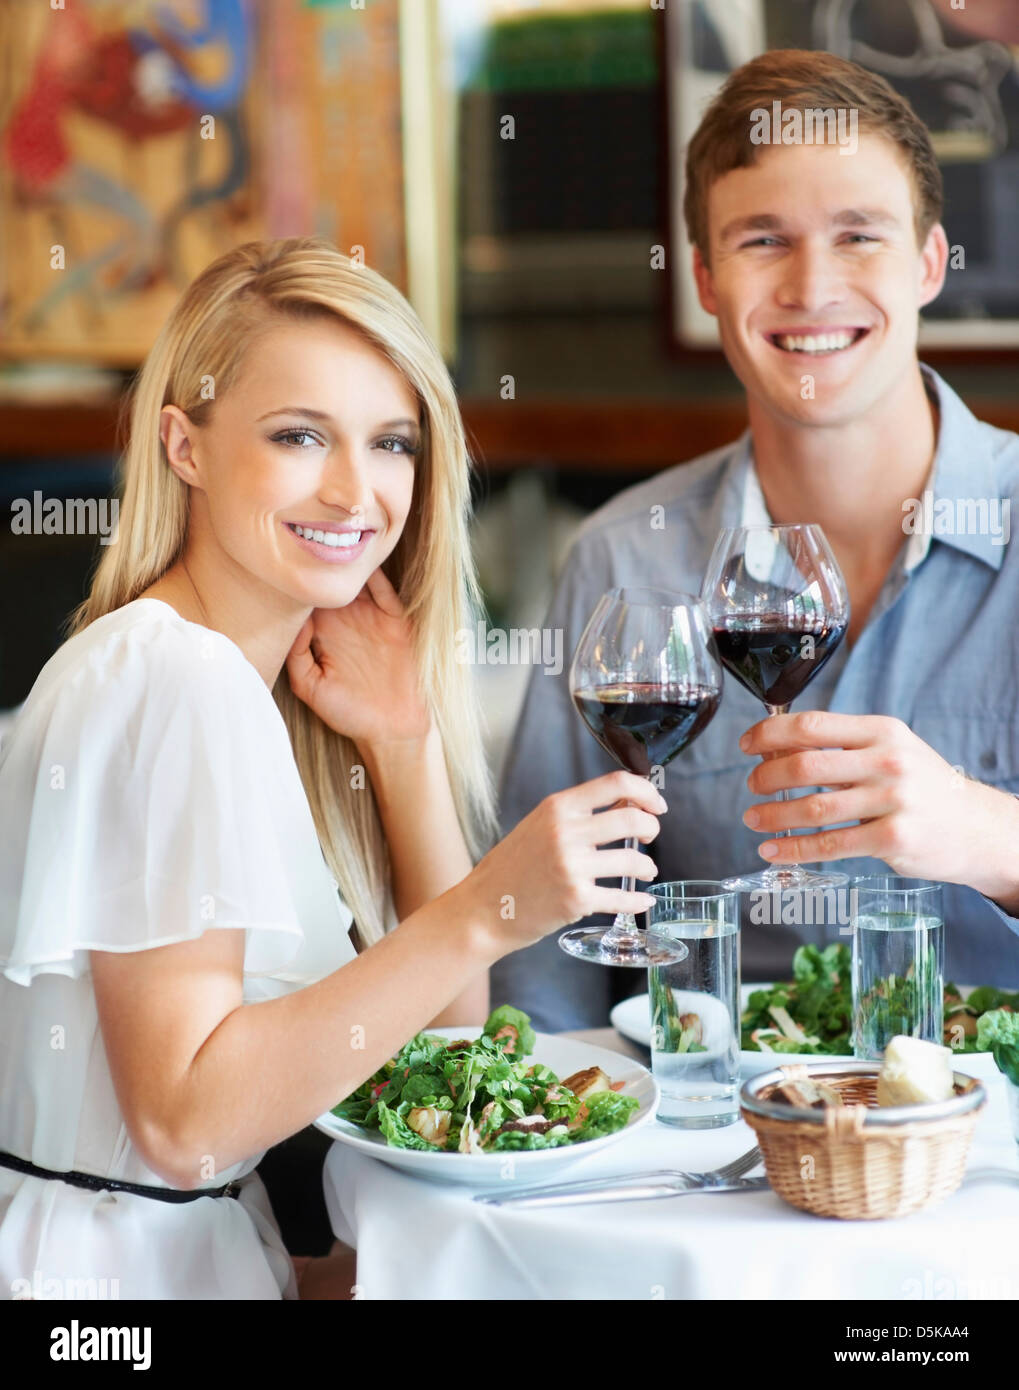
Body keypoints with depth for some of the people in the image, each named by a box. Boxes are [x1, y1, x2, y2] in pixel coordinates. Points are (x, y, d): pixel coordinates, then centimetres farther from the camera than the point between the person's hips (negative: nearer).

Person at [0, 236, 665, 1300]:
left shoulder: (255, 682, 8)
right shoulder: (173, 683, -19)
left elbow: (446, 1032, 4)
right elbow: (183, 1120, -24)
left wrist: (404, 746, -6)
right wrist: (483, 915, -29)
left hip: (225, 1239, 8)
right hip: (119, 1263, -8)